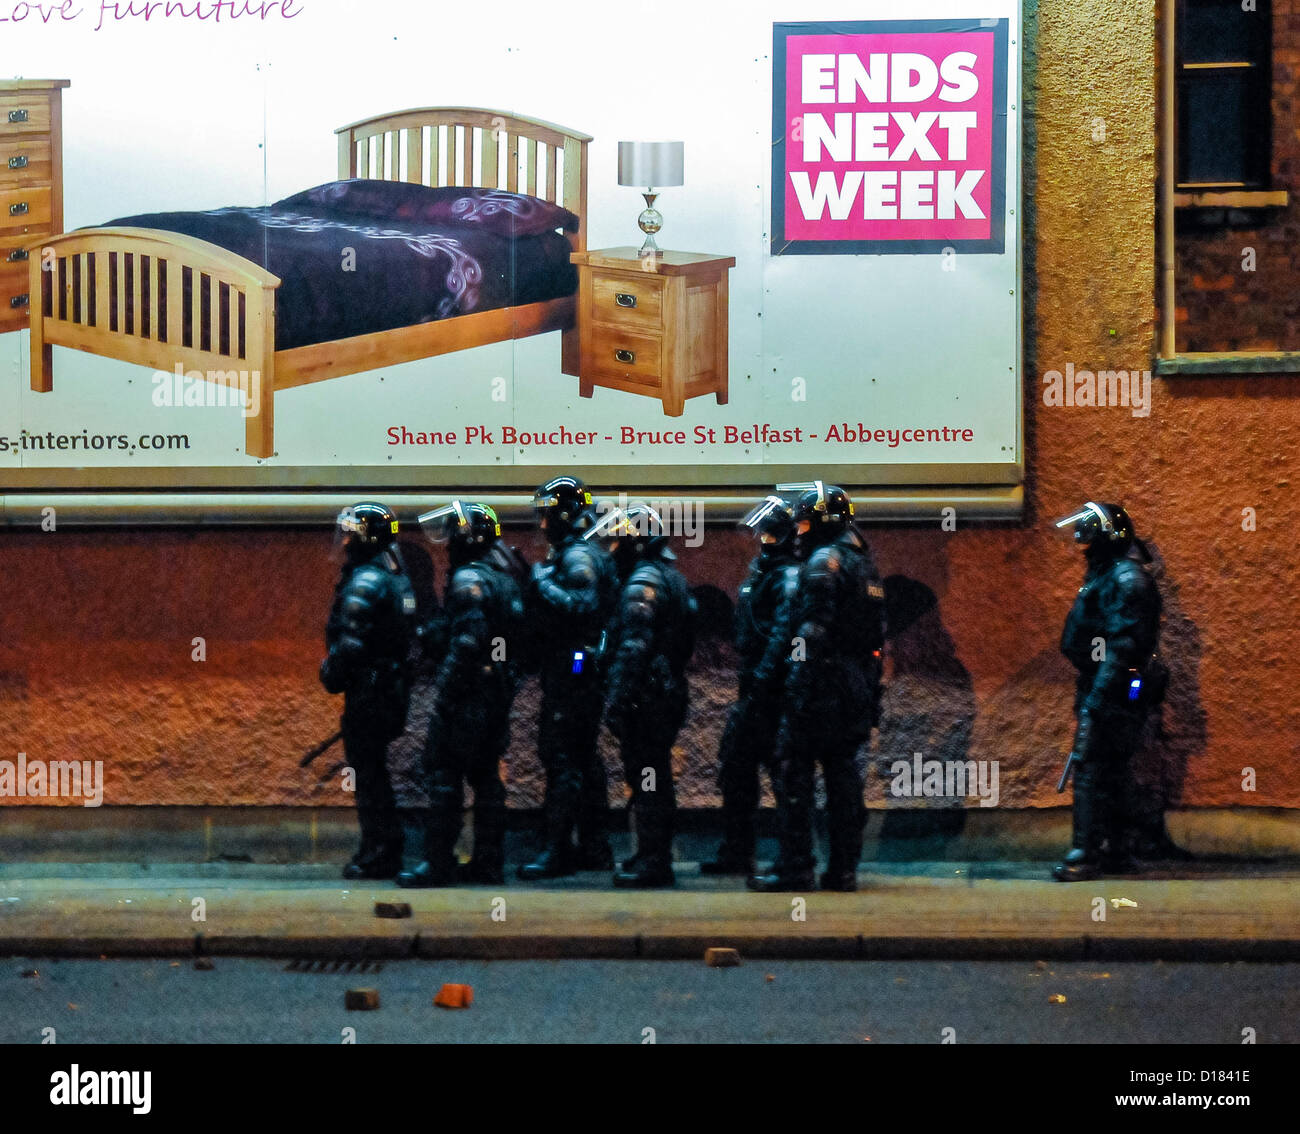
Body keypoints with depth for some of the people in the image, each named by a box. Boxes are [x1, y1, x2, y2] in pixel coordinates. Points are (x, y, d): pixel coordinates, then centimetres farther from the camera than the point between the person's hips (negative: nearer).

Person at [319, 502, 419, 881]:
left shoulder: (365, 582, -16)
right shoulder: (398, 578, 14)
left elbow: (350, 643, -22)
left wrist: (331, 675, -7)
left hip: (368, 690, -9)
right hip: (393, 689, 9)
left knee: (368, 772, -4)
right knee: (376, 771, 16)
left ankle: (378, 855, -2)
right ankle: (387, 851, 20)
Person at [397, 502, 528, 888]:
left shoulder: (469, 580, -13)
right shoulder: (507, 576, 14)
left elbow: (467, 643, -21)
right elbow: (518, 635, 16)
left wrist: (444, 691, -19)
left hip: (469, 693, -9)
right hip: (500, 689, 9)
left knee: (444, 773, -5)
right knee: (486, 775, 12)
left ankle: (439, 863, -6)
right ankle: (488, 862, 13)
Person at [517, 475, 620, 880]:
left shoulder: (579, 557, -13)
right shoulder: (569, 553, 18)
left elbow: (583, 606, -26)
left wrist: (544, 584, -21)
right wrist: (538, 585, 11)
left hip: (570, 674, -11)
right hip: (581, 674, 11)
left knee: (561, 759, -11)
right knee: (585, 759, 13)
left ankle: (555, 850, -12)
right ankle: (594, 846, 19)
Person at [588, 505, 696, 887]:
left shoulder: (642, 584, -15)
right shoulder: (672, 577, 16)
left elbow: (633, 650, -22)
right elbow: (685, 642, 21)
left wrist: (618, 703, -22)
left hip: (646, 698, -10)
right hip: (671, 691, 10)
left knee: (645, 779, -5)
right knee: (658, 779, 16)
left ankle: (652, 861, -2)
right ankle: (657, 856, 24)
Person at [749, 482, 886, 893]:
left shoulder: (824, 561, -10)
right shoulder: (864, 561, 18)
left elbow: (814, 629, -19)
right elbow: (876, 633, 18)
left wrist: (799, 685, -22)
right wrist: (870, 694, 19)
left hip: (822, 685, -9)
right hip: (858, 686, 9)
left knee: (795, 775, -4)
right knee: (843, 774, 9)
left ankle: (795, 869, -6)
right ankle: (843, 869, 8)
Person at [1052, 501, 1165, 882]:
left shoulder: (1126, 579, -15)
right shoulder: (1106, 574, 17)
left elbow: (1122, 646, -23)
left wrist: (1097, 697, -25)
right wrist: (1090, 695, 22)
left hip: (1114, 692, -11)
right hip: (1107, 690, 11)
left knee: (1090, 769, -13)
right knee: (1111, 772, 13)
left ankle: (1086, 856, -14)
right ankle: (1116, 853, 19)